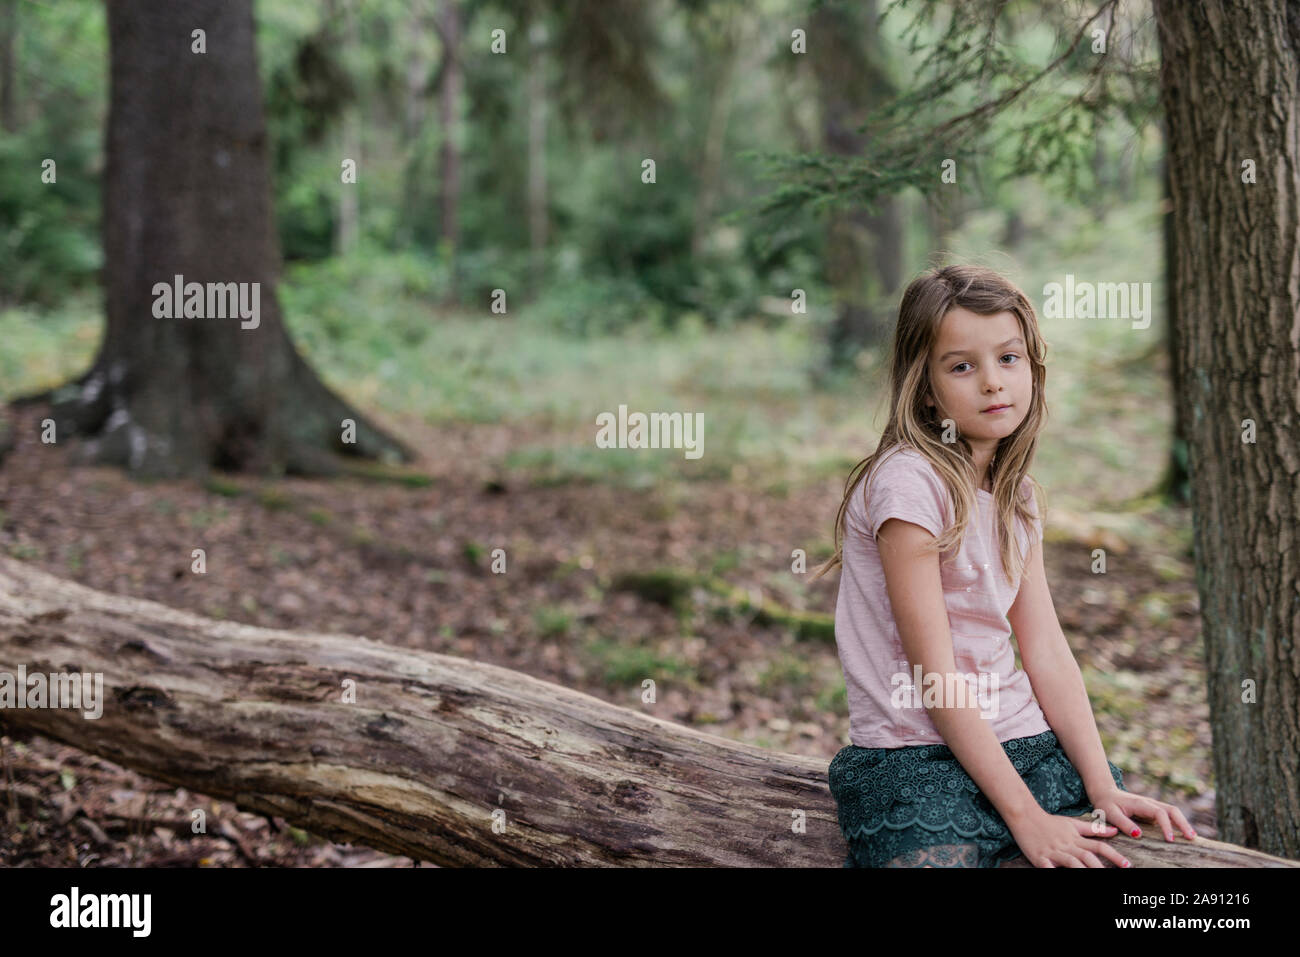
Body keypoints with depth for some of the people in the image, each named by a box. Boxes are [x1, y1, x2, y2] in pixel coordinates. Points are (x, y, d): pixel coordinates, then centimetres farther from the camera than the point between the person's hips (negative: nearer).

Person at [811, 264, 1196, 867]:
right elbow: (933, 672, -16)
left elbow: (1047, 651, 5)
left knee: (1171, 841, -3)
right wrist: (1026, 815, -18)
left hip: (1022, 739, 7)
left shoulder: (1016, 496, 10)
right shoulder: (907, 480, -14)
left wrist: (1103, 789, -7)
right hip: (918, 756, -7)